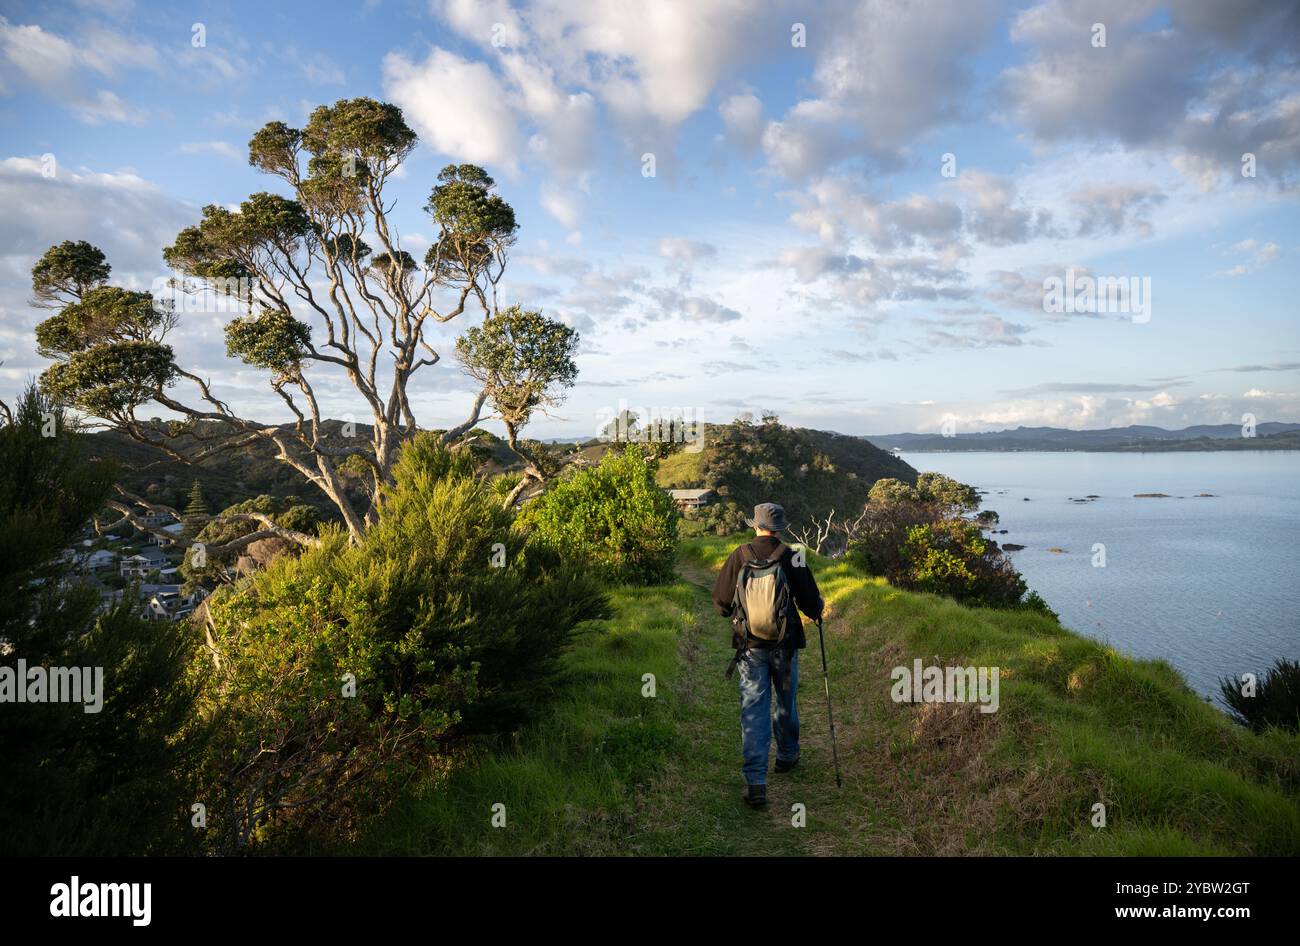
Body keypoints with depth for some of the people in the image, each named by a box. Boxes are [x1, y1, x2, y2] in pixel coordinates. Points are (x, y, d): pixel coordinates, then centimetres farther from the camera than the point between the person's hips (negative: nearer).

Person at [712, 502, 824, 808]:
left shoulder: (739, 556, -7)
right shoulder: (792, 557, -10)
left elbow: (720, 600, 1)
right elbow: (810, 601, -6)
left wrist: (733, 614, 24)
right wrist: (817, 613, 18)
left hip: (749, 645, 0)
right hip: (784, 645, 0)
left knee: (753, 709, 1)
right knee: (787, 702, 21)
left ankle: (755, 781, -6)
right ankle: (787, 755, 41)